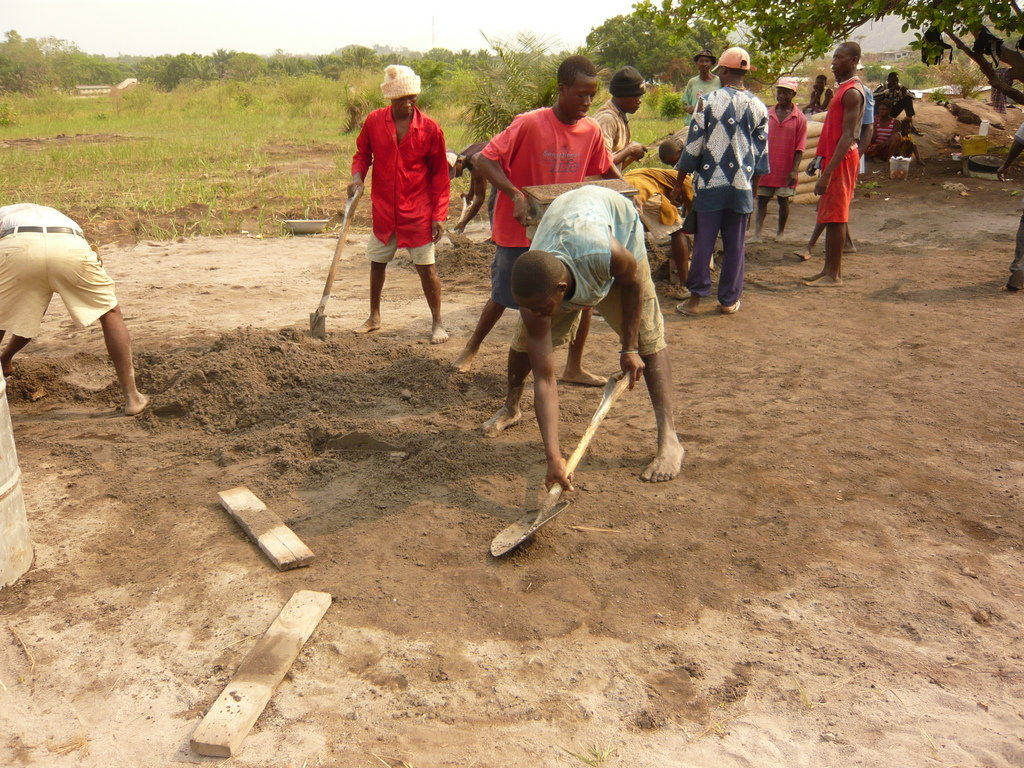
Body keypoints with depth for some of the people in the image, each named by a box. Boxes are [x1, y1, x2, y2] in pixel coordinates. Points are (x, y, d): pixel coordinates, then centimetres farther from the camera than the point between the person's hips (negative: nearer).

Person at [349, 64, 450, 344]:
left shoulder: (430, 129, -8)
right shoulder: (374, 121, -3)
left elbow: (439, 174, -3)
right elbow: (362, 153, 12)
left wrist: (439, 215, -7)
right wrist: (357, 176, -9)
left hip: (418, 213, -3)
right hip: (383, 210, 3)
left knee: (426, 267, 0)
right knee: (377, 262, 13)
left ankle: (437, 323, 13)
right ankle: (374, 317, 31)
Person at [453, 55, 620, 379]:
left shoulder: (592, 131, -3)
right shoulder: (530, 124, -19)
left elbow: (607, 169, 14)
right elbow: (485, 160, -21)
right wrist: (515, 194, -34)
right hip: (520, 230, -4)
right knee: (504, 295, 11)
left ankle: (574, 367, 12)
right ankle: (471, 348, 38)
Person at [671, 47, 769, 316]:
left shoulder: (708, 101, -6)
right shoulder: (759, 107, 3)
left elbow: (692, 146, -6)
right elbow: (762, 154, 7)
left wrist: (678, 184, 2)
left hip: (709, 183, -2)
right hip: (742, 187, 2)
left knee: (703, 242, 5)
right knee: (735, 245, 8)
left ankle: (695, 297, 9)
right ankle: (729, 300, 16)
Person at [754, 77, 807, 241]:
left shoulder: (799, 118, -2)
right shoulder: (767, 114, 6)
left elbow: (800, 147, -4)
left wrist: (795, 170, -12)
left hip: (786, 170, -2)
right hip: (766, 166, 2)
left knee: (783, 201, 7)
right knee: (761, 199, 1)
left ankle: (780, 232, 18)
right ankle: (757, 230, 3)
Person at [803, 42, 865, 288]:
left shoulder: (852, 92, -14)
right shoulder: (843, 88, 17)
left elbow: (847, 136, -22)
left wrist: (827, 173, -26)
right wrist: (820, 160, 21)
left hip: (842, 159, -10)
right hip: (833, 157, 10)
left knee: (834, 217, -7)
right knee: (830, 216, 12)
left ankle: (834, 275, -3)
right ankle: (829, 269, 18)